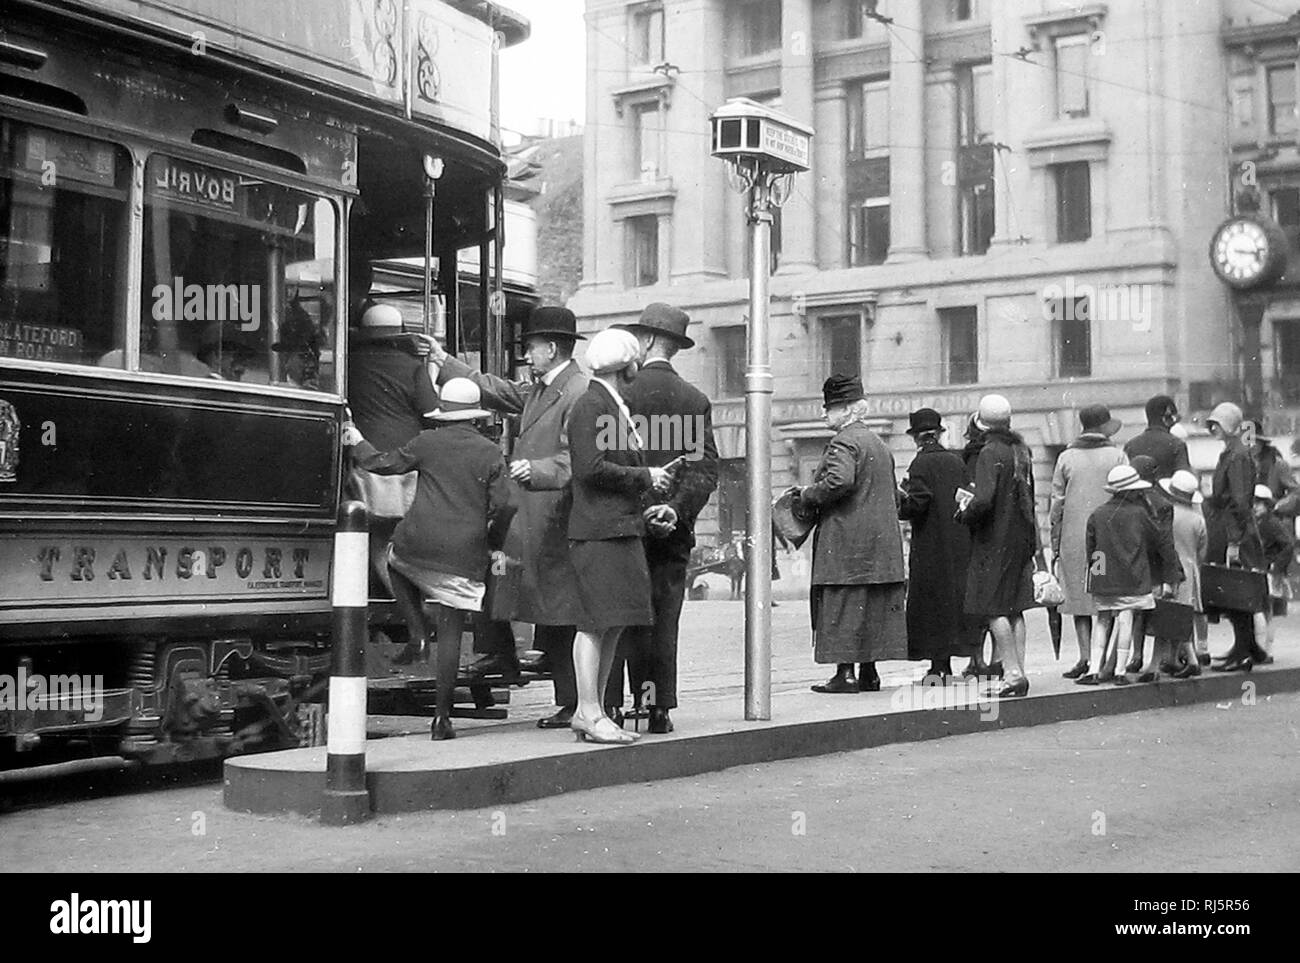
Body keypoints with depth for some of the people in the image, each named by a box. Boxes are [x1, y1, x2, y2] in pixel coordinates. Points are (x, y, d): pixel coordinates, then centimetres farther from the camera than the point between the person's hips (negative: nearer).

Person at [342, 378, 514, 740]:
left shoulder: (427, 442, 1)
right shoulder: (490, 453, 2)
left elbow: (383, 464, 10)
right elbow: (501, 505, 0)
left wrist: (357, 443, 28)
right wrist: (494, 545, 15)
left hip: (419, 543, 0)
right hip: (464, 555, 0)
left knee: (396, 562, 36)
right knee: (451, 632, 5)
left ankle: (419, 629, 17)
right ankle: (442, 716, 4)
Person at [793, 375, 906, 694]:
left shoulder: (843, 442, -10)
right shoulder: (879, 444, 19)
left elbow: (839, 481, -27)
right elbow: (893, 495, 22)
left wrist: (807, 498, -13)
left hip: (847, 542, -9)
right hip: (881, 541, 9)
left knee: (843, 607, -6)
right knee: (874, 608, 9)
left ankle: (846, 673, -7)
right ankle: (869, 672, 13)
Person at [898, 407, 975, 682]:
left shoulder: (920, 464, -12)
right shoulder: (956, 461, 5)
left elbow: (917, 503, -19)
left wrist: (900, 507, -1)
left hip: (930, 545, -6)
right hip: (958, 544, 6)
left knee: (932, 602, 0)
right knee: (953, 597, 11)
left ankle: (937, 666, -2)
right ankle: (946, 665, 14)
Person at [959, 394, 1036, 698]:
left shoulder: (990, 453, -15)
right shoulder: (1022, 448, 9)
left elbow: (984, 500, -25)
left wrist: (965, 513, -7)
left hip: (995, 539, -8)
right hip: (1022, 537, 8)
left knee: (995, 610, -3)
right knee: (1015, 609, 12)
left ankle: (1013, 673, -8)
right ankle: (1018, 672, 13)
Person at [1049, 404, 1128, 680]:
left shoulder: (1066, 458, 2)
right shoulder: (1118, 456, -2)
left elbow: (1057, 502, 3)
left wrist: (1055, 542, 9)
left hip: (1074, 538, 1)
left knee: (1079, 596, 7)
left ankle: (1085, 655, 0)